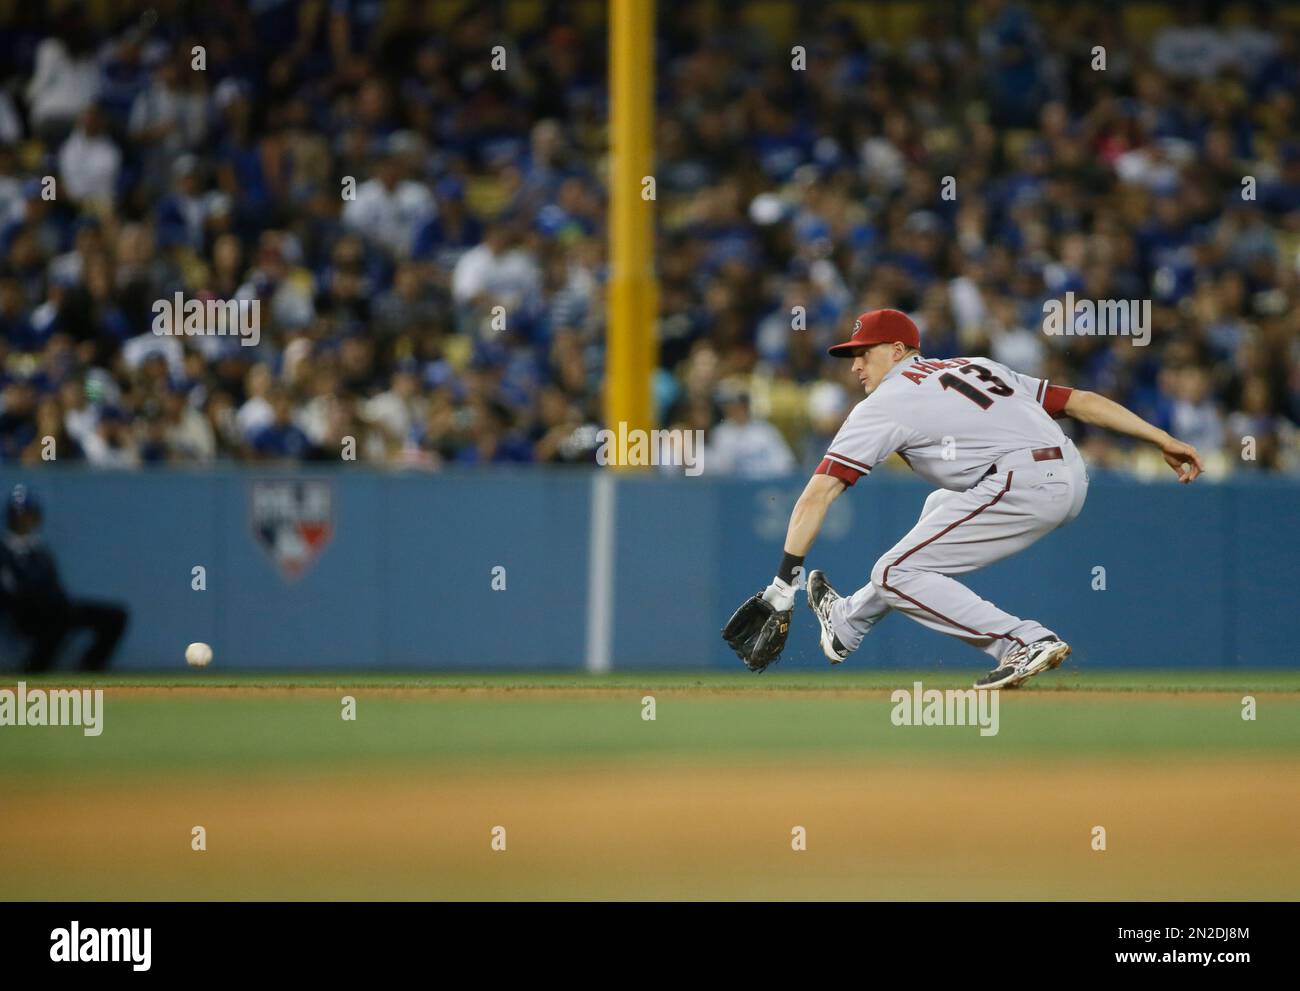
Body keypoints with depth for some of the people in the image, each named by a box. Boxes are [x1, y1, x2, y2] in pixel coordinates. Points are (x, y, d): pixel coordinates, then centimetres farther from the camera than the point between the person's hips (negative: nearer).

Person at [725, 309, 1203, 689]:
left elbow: (818, 494, 1)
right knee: (941, 506, 33)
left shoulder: (885, 403, 8)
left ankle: (1026, 643, -14)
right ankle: (848, 625, 41)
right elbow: (1081, 400, 19)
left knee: (895, 574, -2)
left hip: (1020, 484, -9)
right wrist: (1163, 439, 16)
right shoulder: (976, 367, 28)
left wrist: (783, 585, -1)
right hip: (1072, 478, 9)